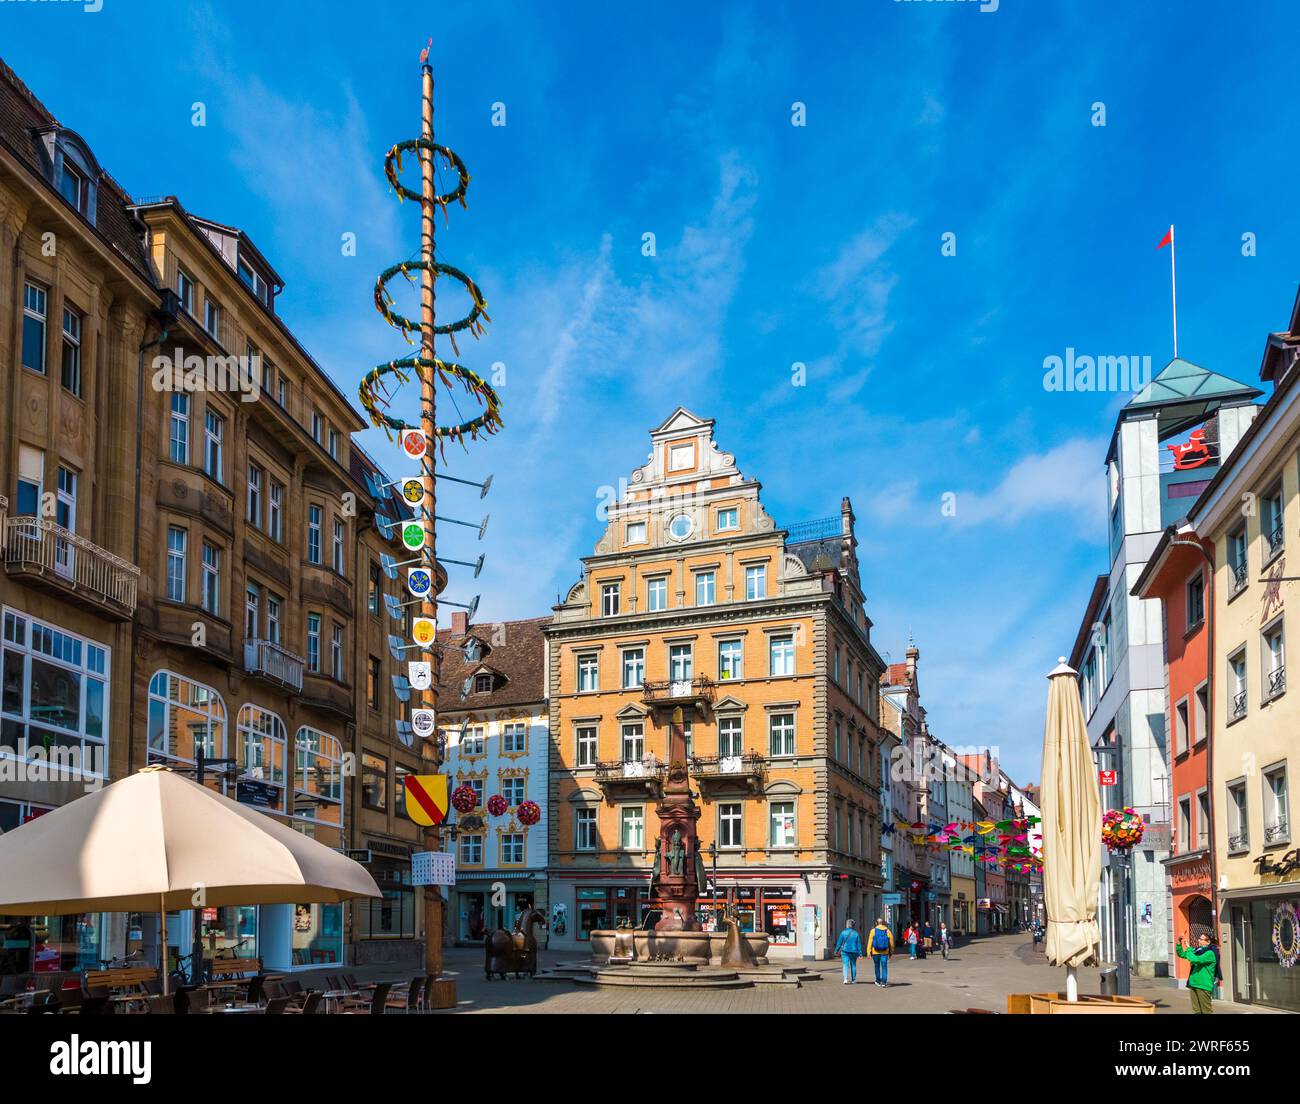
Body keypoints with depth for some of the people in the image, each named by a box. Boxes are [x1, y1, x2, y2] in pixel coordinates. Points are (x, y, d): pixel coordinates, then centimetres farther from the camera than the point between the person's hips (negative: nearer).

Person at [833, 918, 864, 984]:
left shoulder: (843, 933, -5)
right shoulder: (856, 933, 0)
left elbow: (839, 942, -2)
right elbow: (859, 944, 2)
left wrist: (836, 951, 7)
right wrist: (860, 953, 5)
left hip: (845, 951, -2)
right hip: (854, 951, 2)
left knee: (846, 965, -4)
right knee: (853, 965, 14)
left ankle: (846, 979, -21)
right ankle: (853, 980, 20)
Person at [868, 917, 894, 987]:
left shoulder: (873, 931, -3)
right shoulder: (887, 931, 1)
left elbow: (870, 942, -7)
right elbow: (891, 943, 5)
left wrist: (869, 952, -5)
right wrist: (891, 952, 17)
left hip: (875, 952, 0)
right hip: (884, 952, 0)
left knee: (877, 966, 15)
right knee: (884, 967, 2)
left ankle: (878, 981, 24)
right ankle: (884, 982, -7)